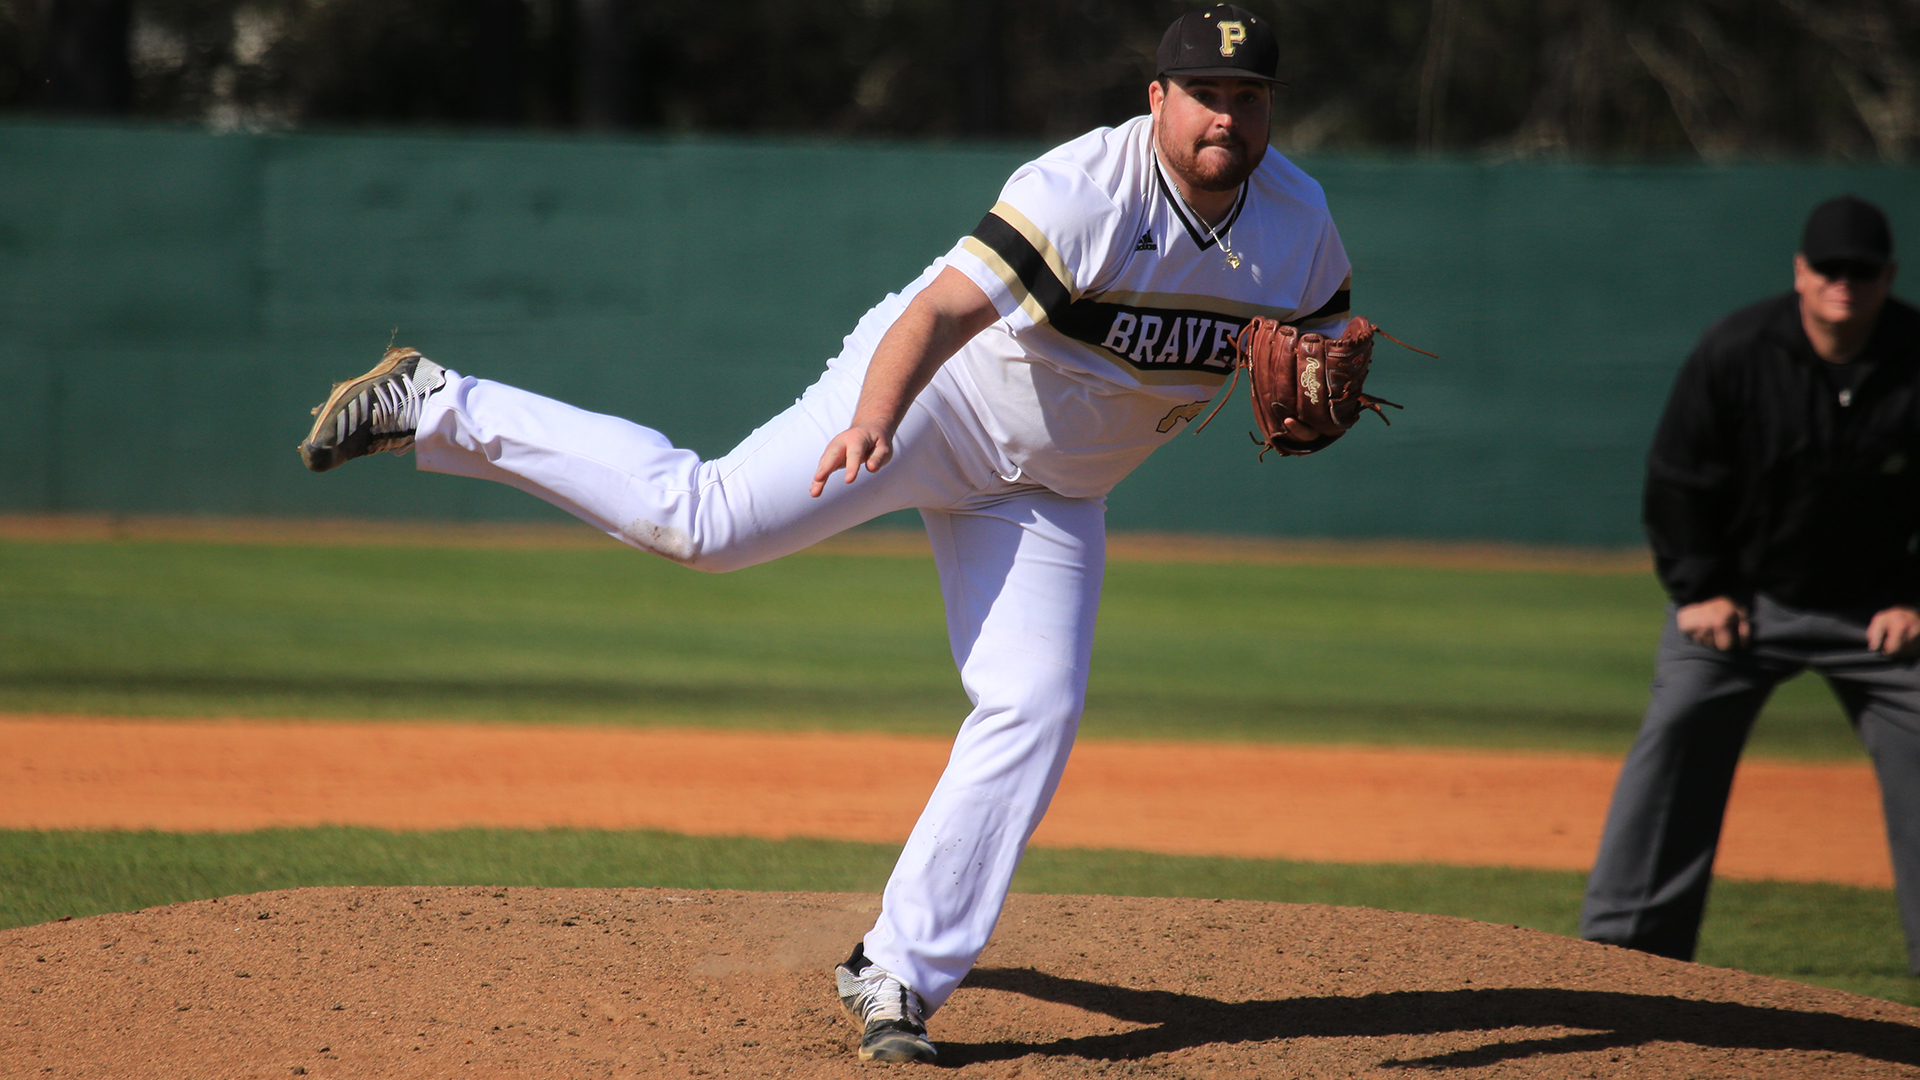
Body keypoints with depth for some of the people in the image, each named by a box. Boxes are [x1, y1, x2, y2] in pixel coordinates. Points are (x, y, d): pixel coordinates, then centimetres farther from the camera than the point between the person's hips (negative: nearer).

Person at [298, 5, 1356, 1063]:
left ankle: (898, 975, -1)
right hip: (935, 393, -6)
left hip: (1049, 490, 6)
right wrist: (873, 418, -55)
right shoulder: (1082, 191, -28)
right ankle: (438, 404, -2)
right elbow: (941, 312, -35)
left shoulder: (1300, 223, -8)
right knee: (700, 515, -18)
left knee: (1034, 712, -8)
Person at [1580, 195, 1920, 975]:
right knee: (1674, 744, -11)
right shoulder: (1735, 352, -16)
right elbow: (1677, 478, -5)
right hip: (1740, 596, 0)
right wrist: (1699, 590, -8)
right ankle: (1621, 943, -8)